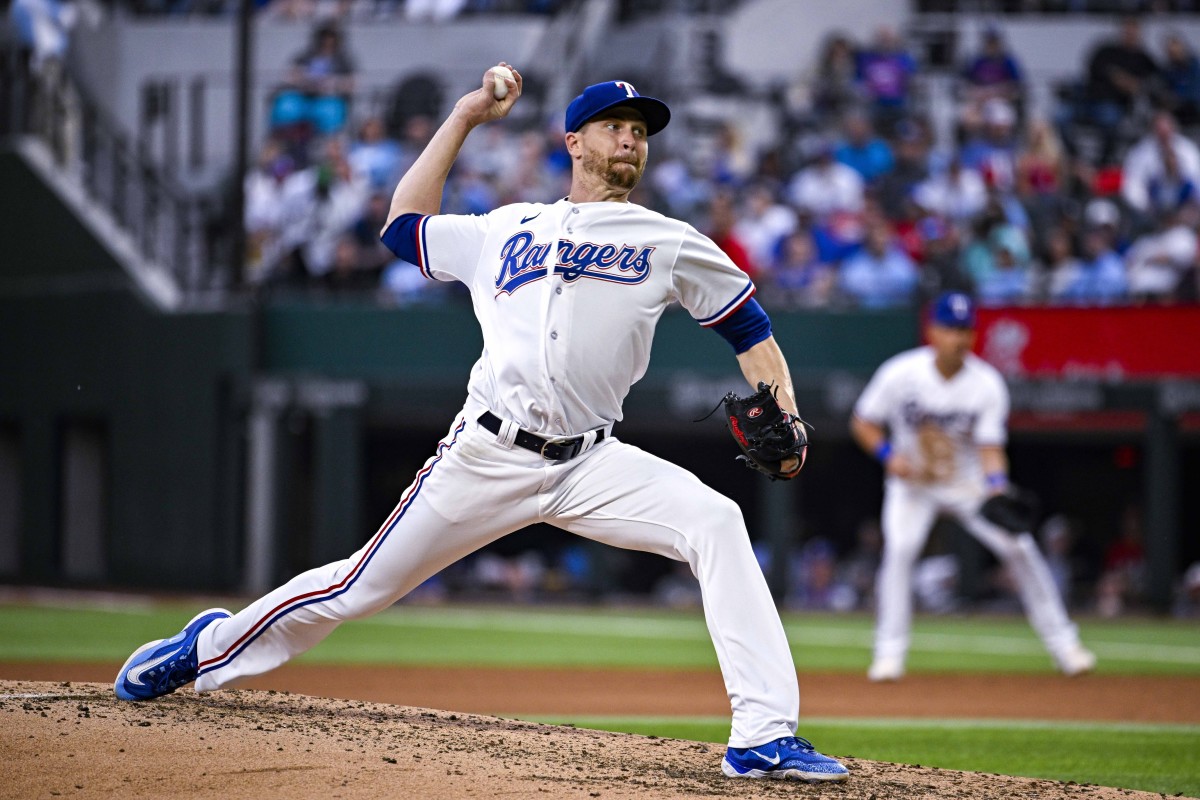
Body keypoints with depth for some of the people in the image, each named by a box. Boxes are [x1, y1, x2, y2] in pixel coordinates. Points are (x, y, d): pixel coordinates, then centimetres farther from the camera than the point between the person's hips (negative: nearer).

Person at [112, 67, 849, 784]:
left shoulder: (667, 241, 11)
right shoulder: (506, 231, 18)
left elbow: (749, 327, 11)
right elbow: (405, 224, 27)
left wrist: (783, 423, -5)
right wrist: (465, 118, 26)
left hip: (591, 464, -1)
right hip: (486, 457, 1)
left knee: (716, 524, -25)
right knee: (362, 588, 4)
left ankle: (765, 738, -28)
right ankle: (209, 650, 28)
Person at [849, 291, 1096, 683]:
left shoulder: (987, 383, -17)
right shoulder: (899, 374, -18)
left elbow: (990, 448, -17)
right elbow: (863, 423, -7)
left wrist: (996, 487, -36)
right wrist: (888, 455, -25)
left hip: (969, 484, 1)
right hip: (912, 484, -1)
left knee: (1019, 548, -8)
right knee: (899, 548, -25)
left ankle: (1063, 644, 5)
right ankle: (889, 653, -17)